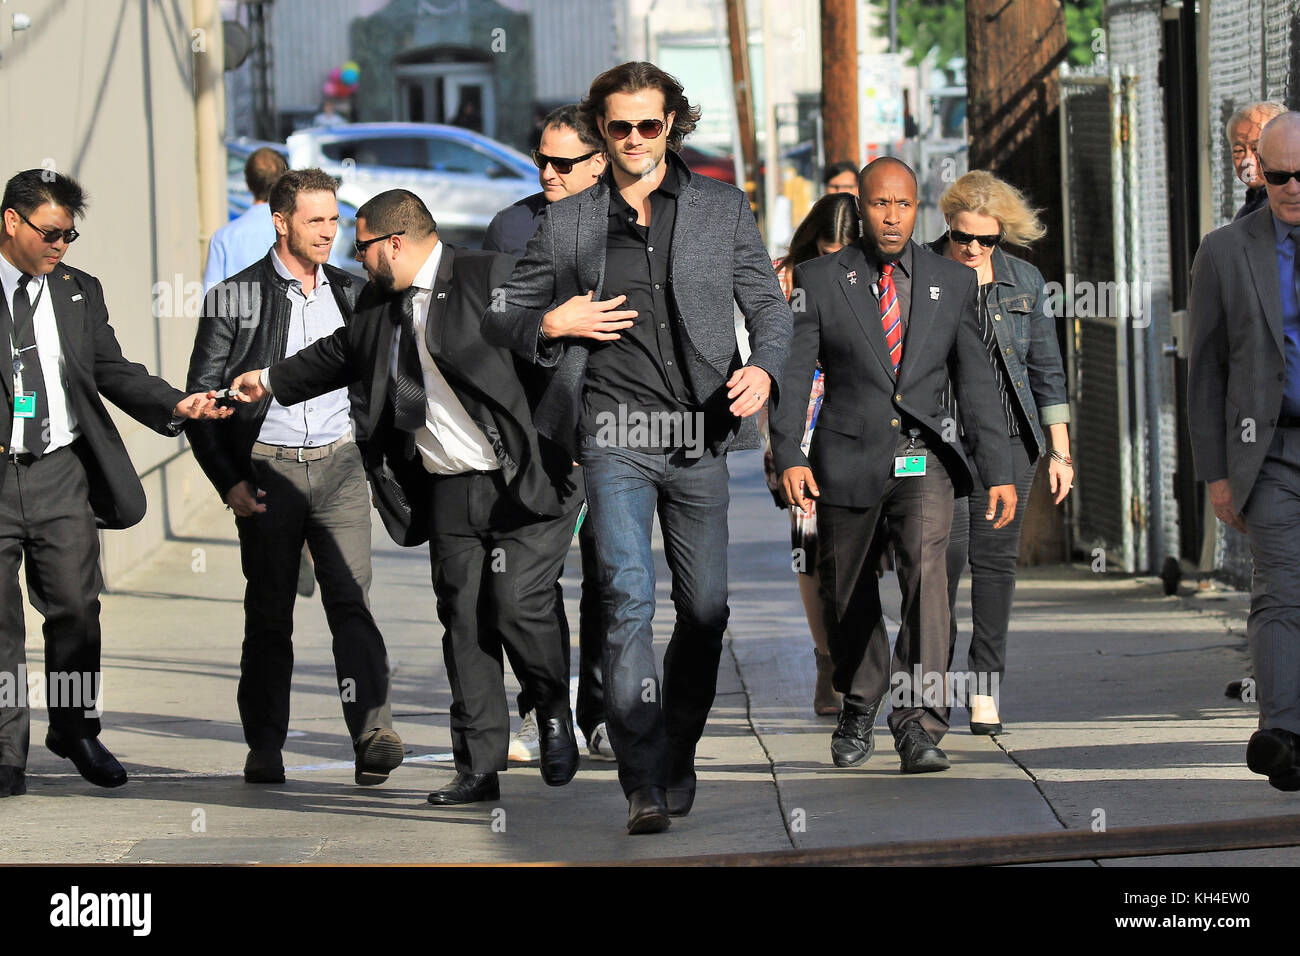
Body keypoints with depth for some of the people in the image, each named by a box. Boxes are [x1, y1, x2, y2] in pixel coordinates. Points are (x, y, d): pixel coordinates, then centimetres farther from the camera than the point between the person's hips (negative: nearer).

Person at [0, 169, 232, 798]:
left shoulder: (79, 292, 12)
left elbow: (112, 371, 12)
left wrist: (176, 405, -2)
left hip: (60, 474, 3)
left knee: (76, 609, 2)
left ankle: (75, 730, 22)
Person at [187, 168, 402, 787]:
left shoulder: (350, 294, 11)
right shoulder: (235, 298, 0)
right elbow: (202, 398, 0)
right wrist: (228, 481, -8)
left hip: (339, 465, 2)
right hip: (267, 469, -2)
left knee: (352, 602, -12)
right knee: (268, 614, 4)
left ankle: (373, 734, -21)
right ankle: (264, 748, 13)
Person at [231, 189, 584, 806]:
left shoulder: (492, 276, -8)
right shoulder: (378, 305, 14)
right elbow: (340, 353, 34)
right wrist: (271, 382, 44)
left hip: (526, 482, -7)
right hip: (449, 494, 7)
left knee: (517, 604, -14)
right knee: (463, 622, 3)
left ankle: (555, 710, 14)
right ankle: (478, 768, 7)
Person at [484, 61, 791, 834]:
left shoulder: (723, 209, 8)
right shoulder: (570, 224, 8)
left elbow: (770, 306, 7)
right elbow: (501, 320, 15)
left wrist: (762, 370, -14)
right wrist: (554, 324, -6)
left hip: (699, 435, 2)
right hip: (615, 434, -2)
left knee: (705, 606, 6)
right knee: (629, 596, -15)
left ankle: (677, 761, 25)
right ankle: (645, 786, -18)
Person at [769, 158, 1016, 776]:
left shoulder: (952, 283, 7)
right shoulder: (819, 281, 2)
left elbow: (975, 382, 9)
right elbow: (793, 375, -3)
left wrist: (999, 470, 4)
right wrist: (788, 456, -16)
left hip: (924, 461, 0)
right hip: (848, 461, 0)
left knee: (926, 570, -22)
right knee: (848, 597, 9)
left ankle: (919, 725, -25)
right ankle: (859, 707, 35)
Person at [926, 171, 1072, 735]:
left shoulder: (1024, 282, 9)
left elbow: (1046, 369, 14)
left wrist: (1060, 451, 11)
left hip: (1008, 439, 3)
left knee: (996, 558, -1)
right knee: (944, 555, -11)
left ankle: (985, 688, 3)